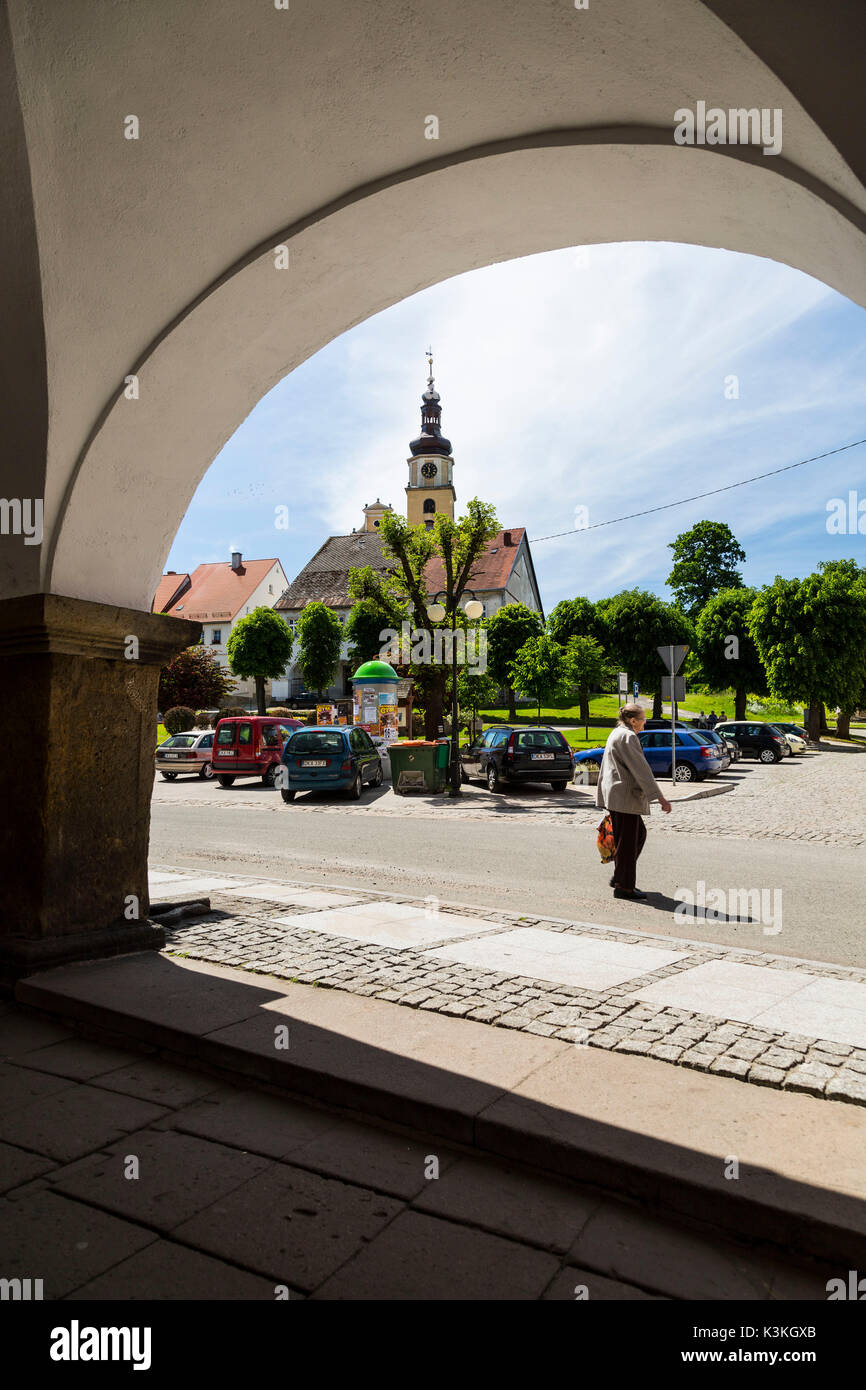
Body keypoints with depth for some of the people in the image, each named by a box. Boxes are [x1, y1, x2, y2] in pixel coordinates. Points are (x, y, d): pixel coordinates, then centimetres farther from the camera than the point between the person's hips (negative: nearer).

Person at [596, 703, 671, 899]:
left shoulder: (616, 733, 16)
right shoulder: (628, 737, -15)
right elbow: (641, 769, -20)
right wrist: (660, 797, -20)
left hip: (615, 795, 10)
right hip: (625, 796, -10)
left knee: (639, 833, 17)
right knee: (627, 841, -2)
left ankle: (619, 878, 21)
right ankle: (623, 886, 6)